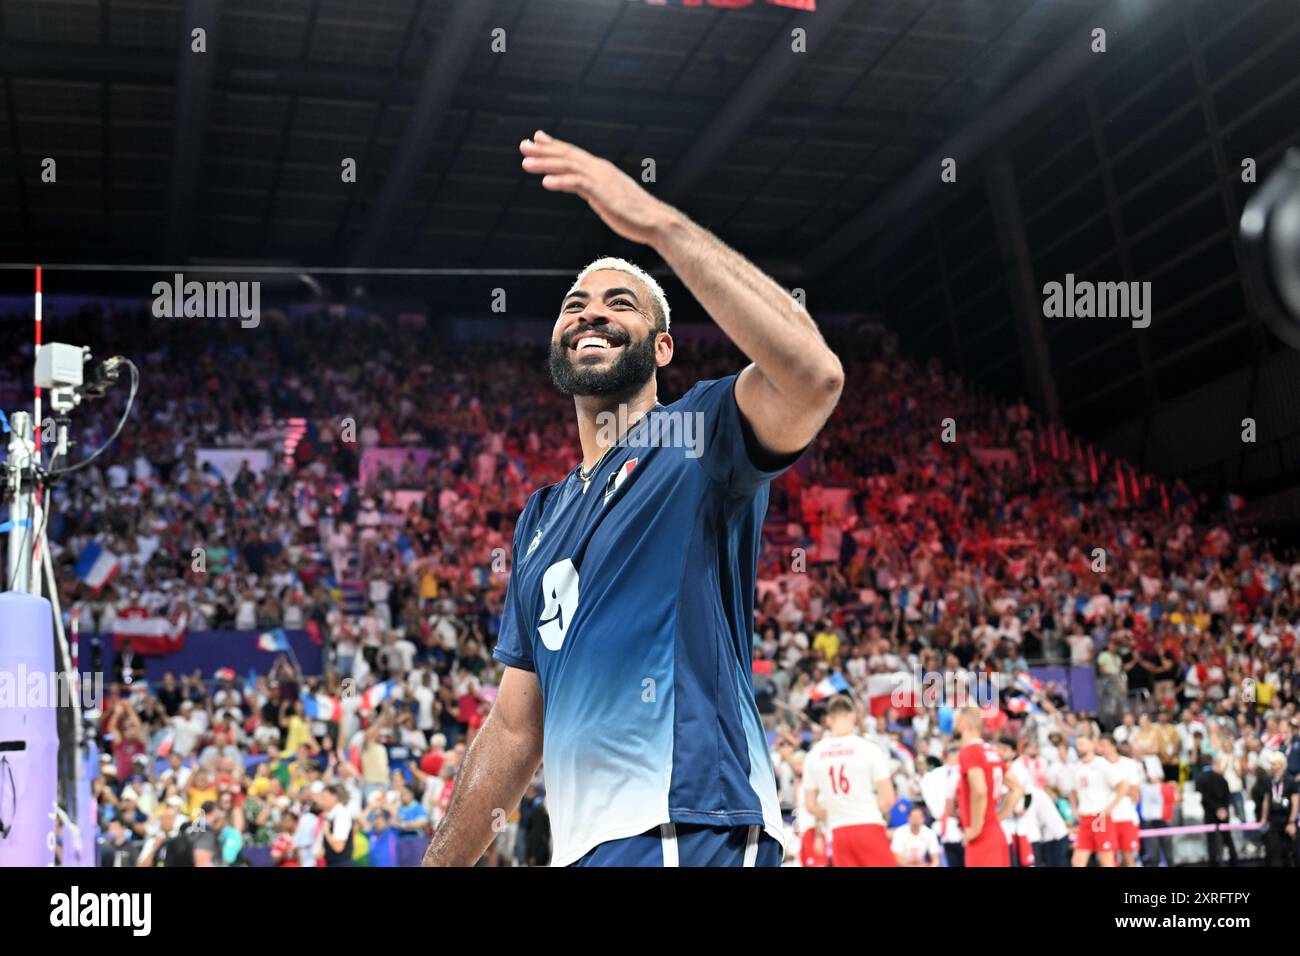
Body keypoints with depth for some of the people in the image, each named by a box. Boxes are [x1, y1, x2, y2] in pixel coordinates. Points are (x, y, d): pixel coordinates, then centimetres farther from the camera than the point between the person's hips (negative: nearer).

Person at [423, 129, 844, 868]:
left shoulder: (695, 437, 0)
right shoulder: (543, 517, 21)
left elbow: (813, 374, -24)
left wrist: (659, 223, -23)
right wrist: (442, 861, 17)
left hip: (687, 829, -8)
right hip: (585, 840, 8)